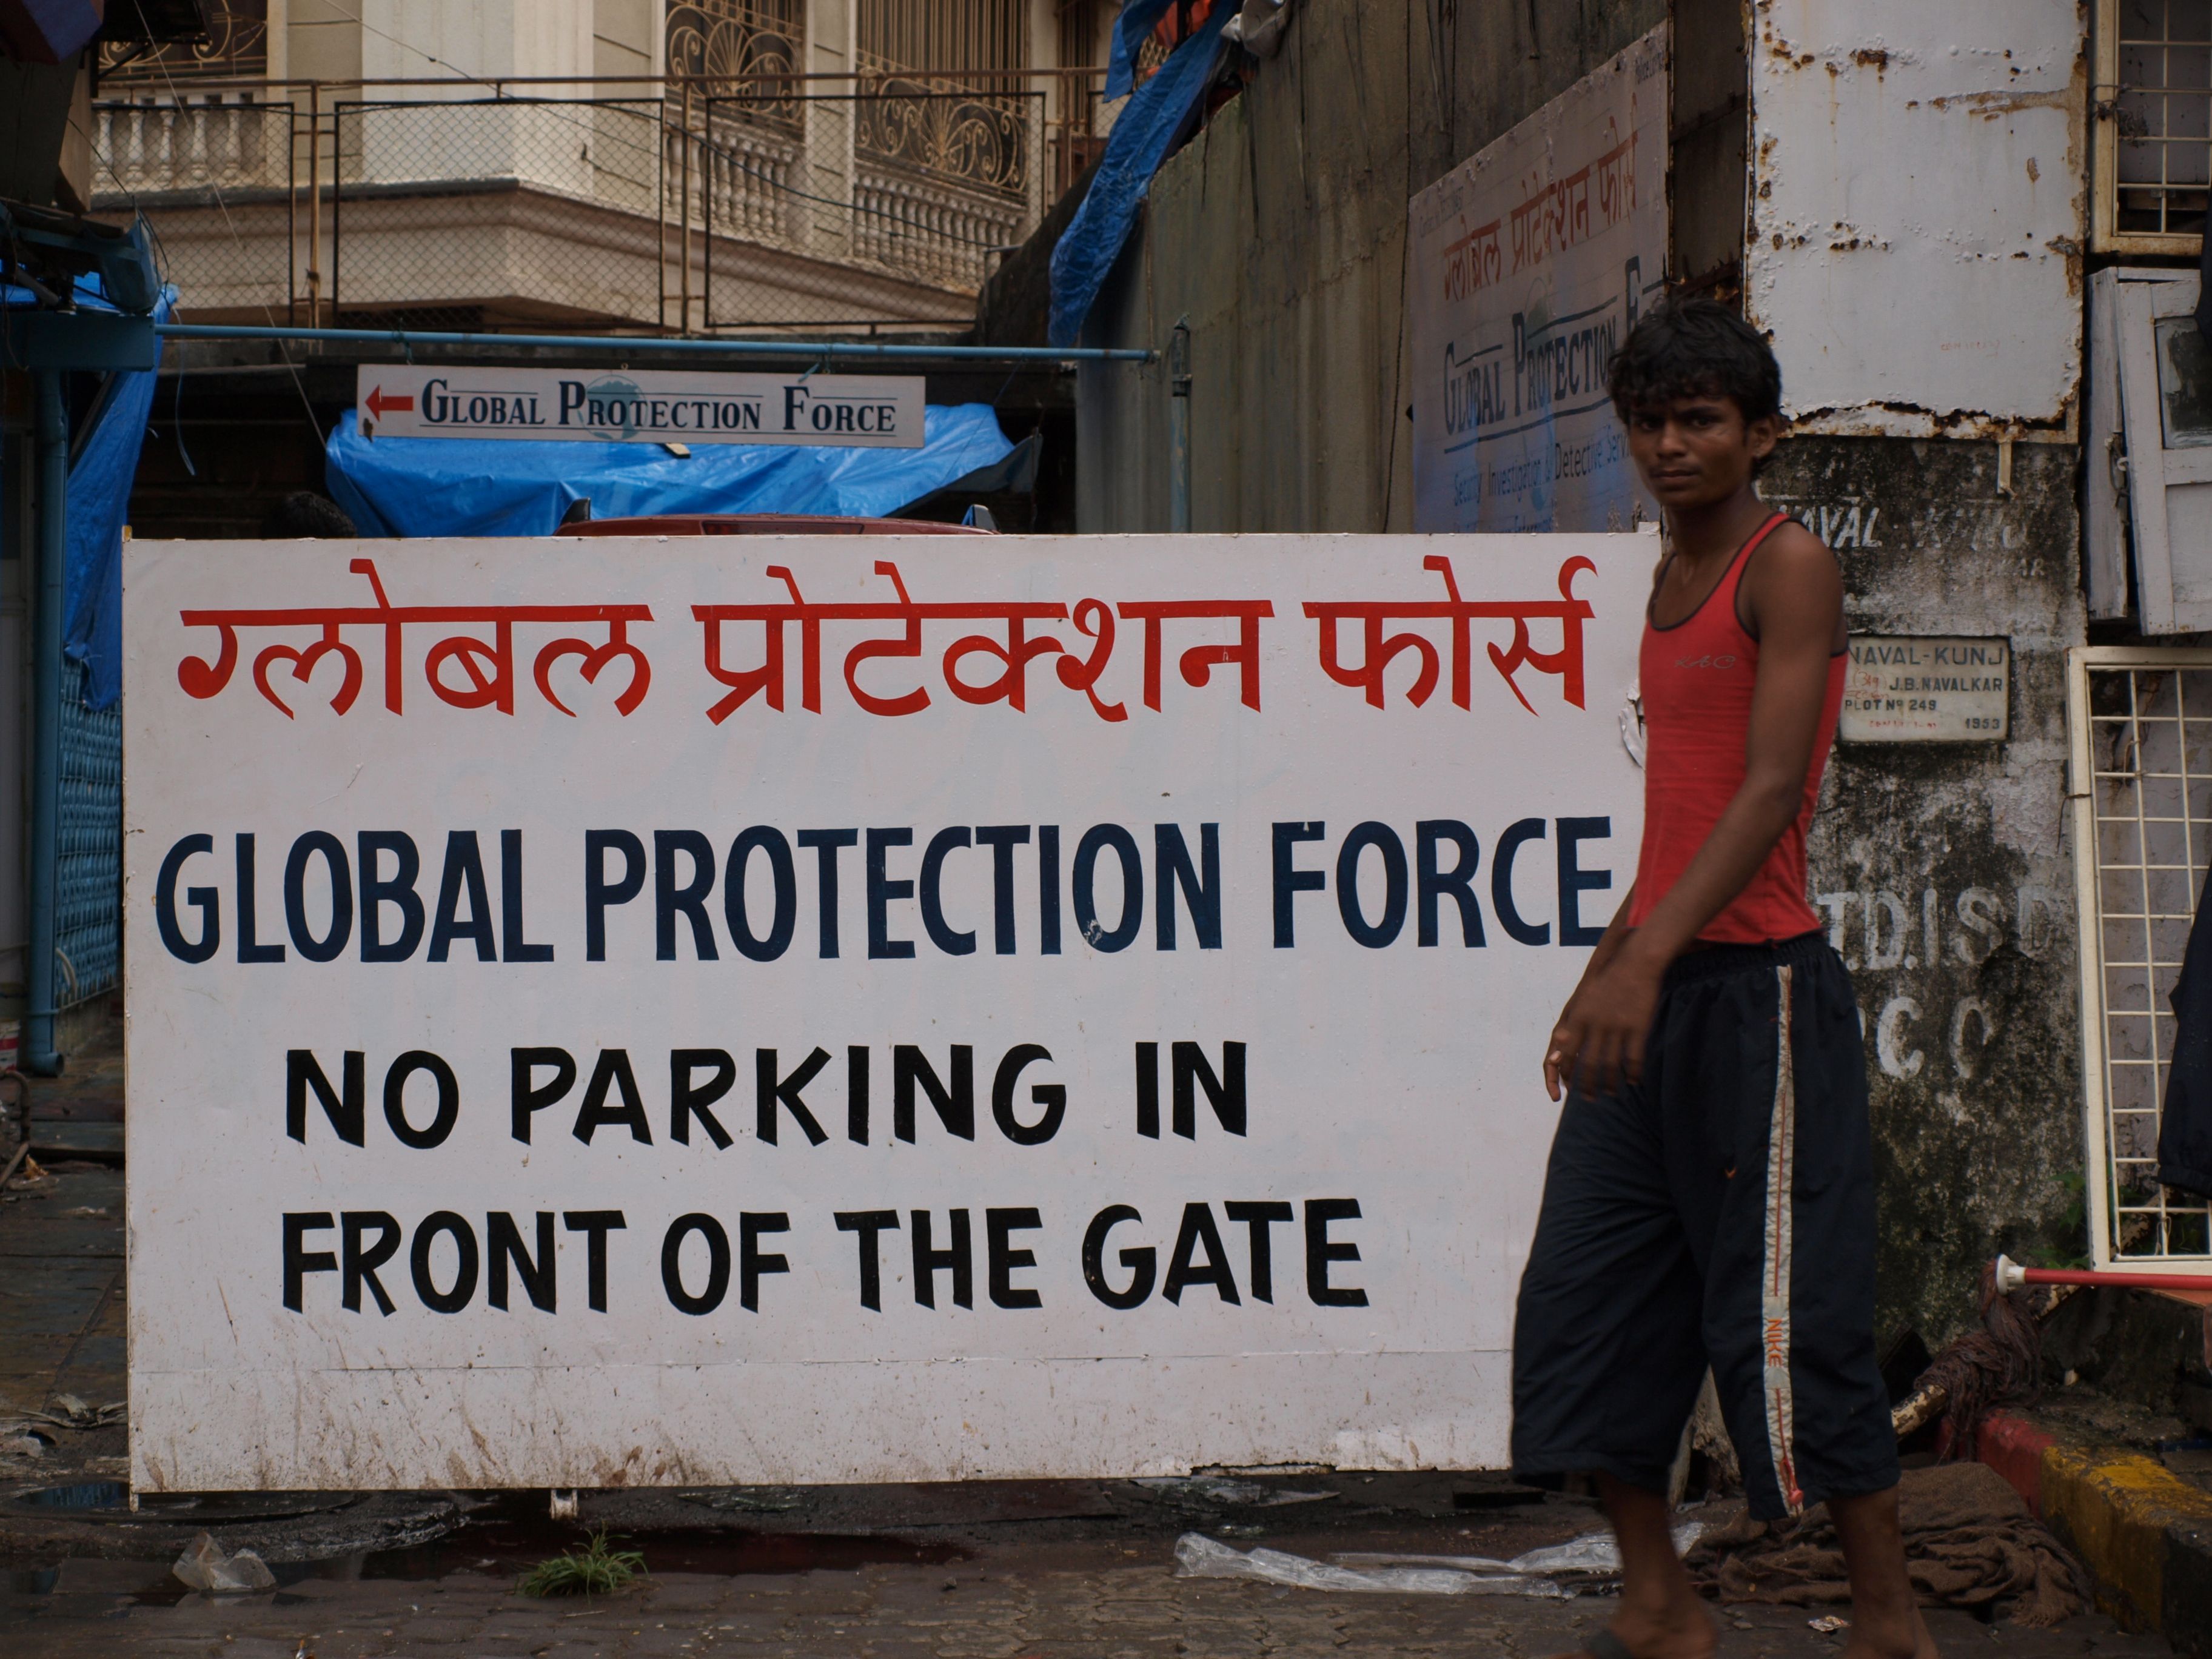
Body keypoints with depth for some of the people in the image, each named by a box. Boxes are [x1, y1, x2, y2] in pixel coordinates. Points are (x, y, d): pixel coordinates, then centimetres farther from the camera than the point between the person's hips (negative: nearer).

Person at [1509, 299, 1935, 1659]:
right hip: (1656, 987, 9)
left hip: (1756, 985, -9)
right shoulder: (1674, 578, 17)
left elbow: (1770, 788, -21)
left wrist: (1650, 955, -32)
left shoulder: (1791, 565, -9)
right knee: (1589, 1301, 6)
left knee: (1789, 1318, -7)